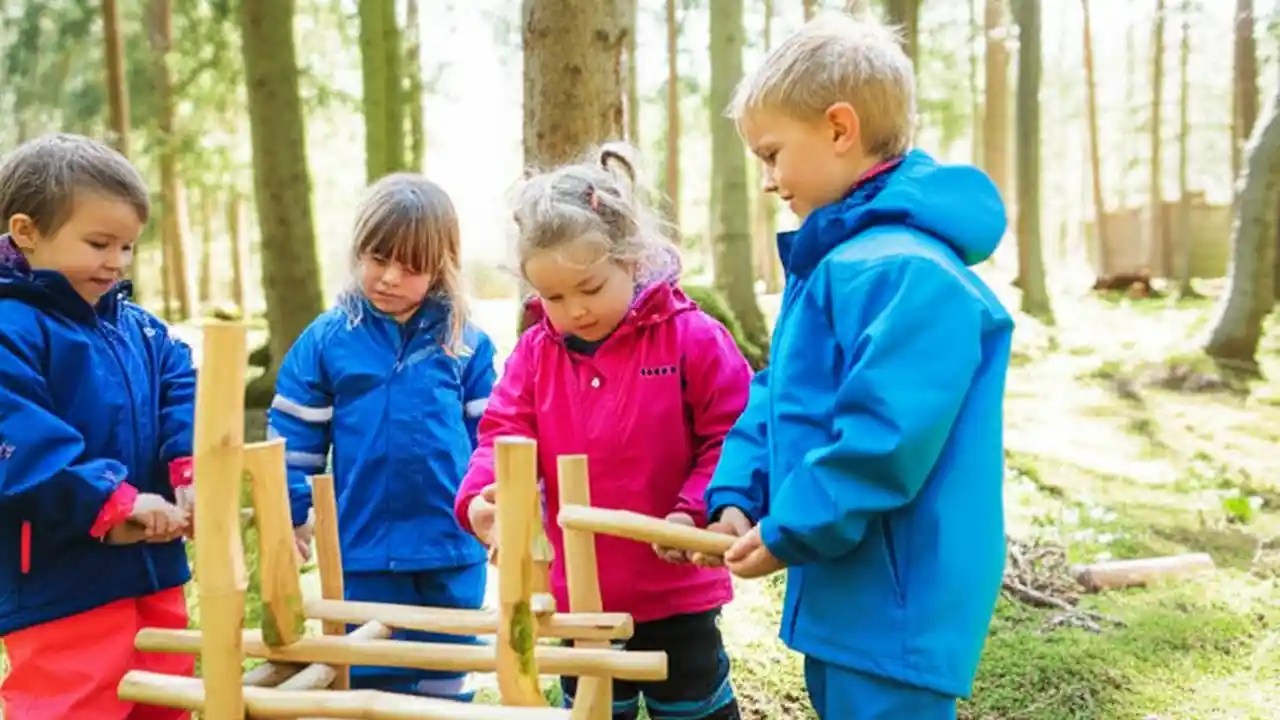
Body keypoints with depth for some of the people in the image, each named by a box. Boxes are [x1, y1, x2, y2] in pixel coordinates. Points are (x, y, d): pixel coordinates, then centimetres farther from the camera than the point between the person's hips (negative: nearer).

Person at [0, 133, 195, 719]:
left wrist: (195, 467, -17)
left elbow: (182, 397, 2)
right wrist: (112, 499, -26)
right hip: (59, 590, -7)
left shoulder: (139, 327, 11)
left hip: (154, 572, 8)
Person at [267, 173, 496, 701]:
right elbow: (292, 435, 4)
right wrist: (289, 513, -1)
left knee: (447, 684, 15)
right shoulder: (326, 340, -1)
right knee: (370, 682, 12)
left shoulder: (466, 344, 0)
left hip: (451, 549, 1)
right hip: (363, 550, 0)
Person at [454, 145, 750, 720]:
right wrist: (482, 499, -25)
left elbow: (733, 435, -11)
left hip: (677, 588, -4)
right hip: (580, 592, 4)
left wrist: (696, 511, -24)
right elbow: (505, 437, -5)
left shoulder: (690, 337, -12)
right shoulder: (533, 354, -1)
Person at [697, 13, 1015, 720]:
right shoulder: (834, 258, 10)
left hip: (893, 607, -10)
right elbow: (777, 394, 13)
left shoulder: (907, 271, -24)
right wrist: (737, 497, 1)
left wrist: (787, 532, -18)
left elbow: (885, 440, -29)